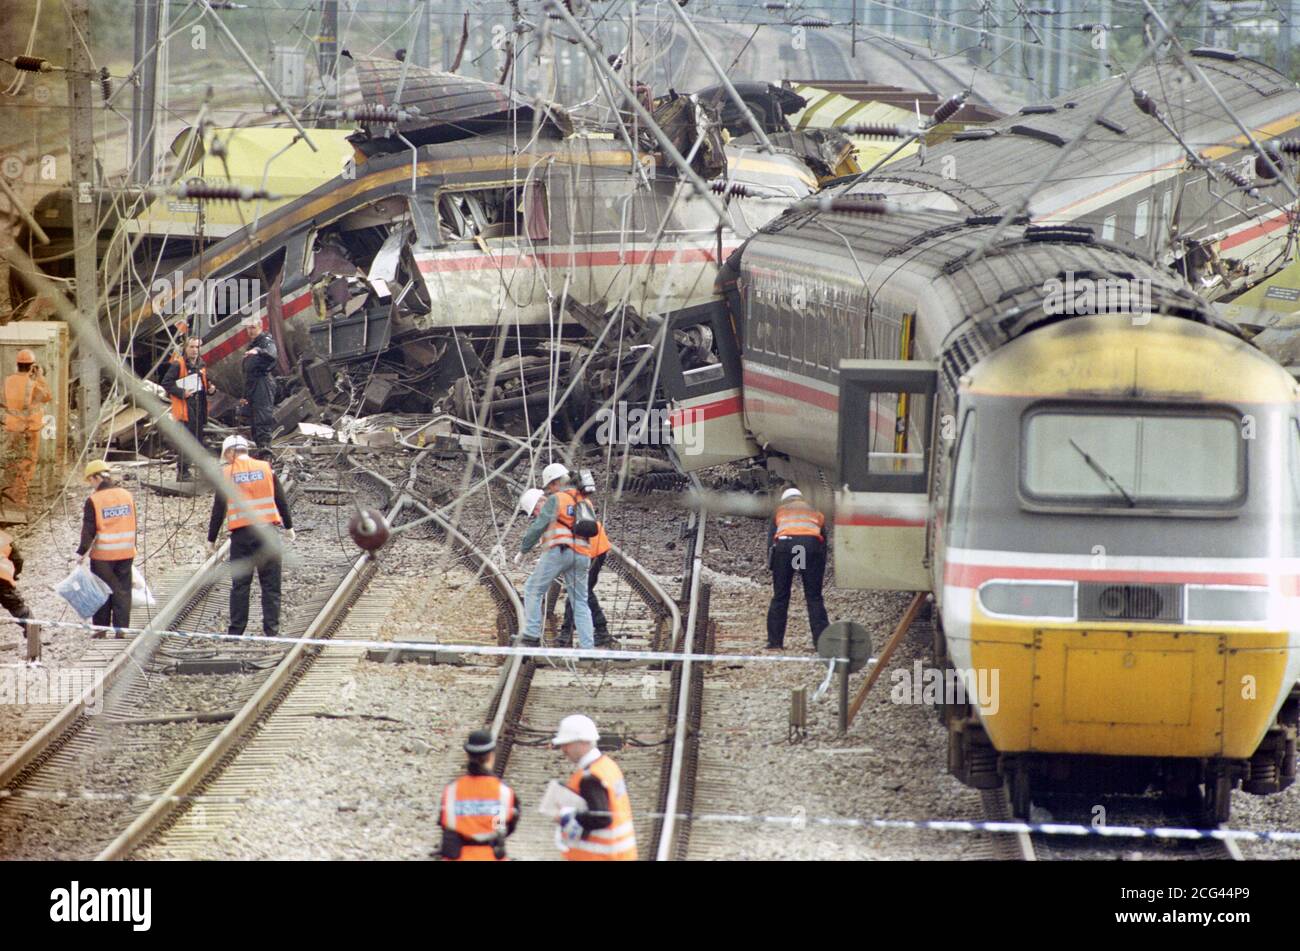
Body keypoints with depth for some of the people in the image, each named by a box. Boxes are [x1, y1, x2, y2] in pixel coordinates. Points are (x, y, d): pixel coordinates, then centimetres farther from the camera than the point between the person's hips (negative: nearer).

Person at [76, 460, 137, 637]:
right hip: (126, 553, 4)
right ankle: (121, 628, 7)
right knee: (122, 591, 8)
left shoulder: (94, 500, -11)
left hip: (103, 555, -4)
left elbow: (89, 530, -12)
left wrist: (82, 551, -7)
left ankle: (101, 628, 11)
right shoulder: (127, 496, 5)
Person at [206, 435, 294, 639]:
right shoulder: (265, 468, 5)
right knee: (270, 583, 4)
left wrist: (212, 538, 7)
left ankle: (236, 630, 4)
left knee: (240, 584, 5)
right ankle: (271, 629, 0)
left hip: (241, 534, -1)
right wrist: (288, 526, 18)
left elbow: (219, 509, 0)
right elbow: (281, 500, 7)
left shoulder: (227, 473, 0)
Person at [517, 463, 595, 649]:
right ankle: (587, 645, -1)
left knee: (533, 590, 5)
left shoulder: (555, 500, 2)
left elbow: (538, 527, -3)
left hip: (558, 551, -6)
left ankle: (532, 634, -3)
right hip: (581, 555, 6)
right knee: (580, 602, 8)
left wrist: (523, 550, 5)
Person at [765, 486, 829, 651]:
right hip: (812, 544, 1)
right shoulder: (816, 513, 32)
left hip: (784, 544, -1)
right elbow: (824, 542, 26)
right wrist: (820, 574, 26)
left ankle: (775, 642, 6)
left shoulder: (779, 511, 28)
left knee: (780, 596, 7)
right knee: (814, 597, 6)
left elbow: (770, 538, 16)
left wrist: (772, 567, 14)